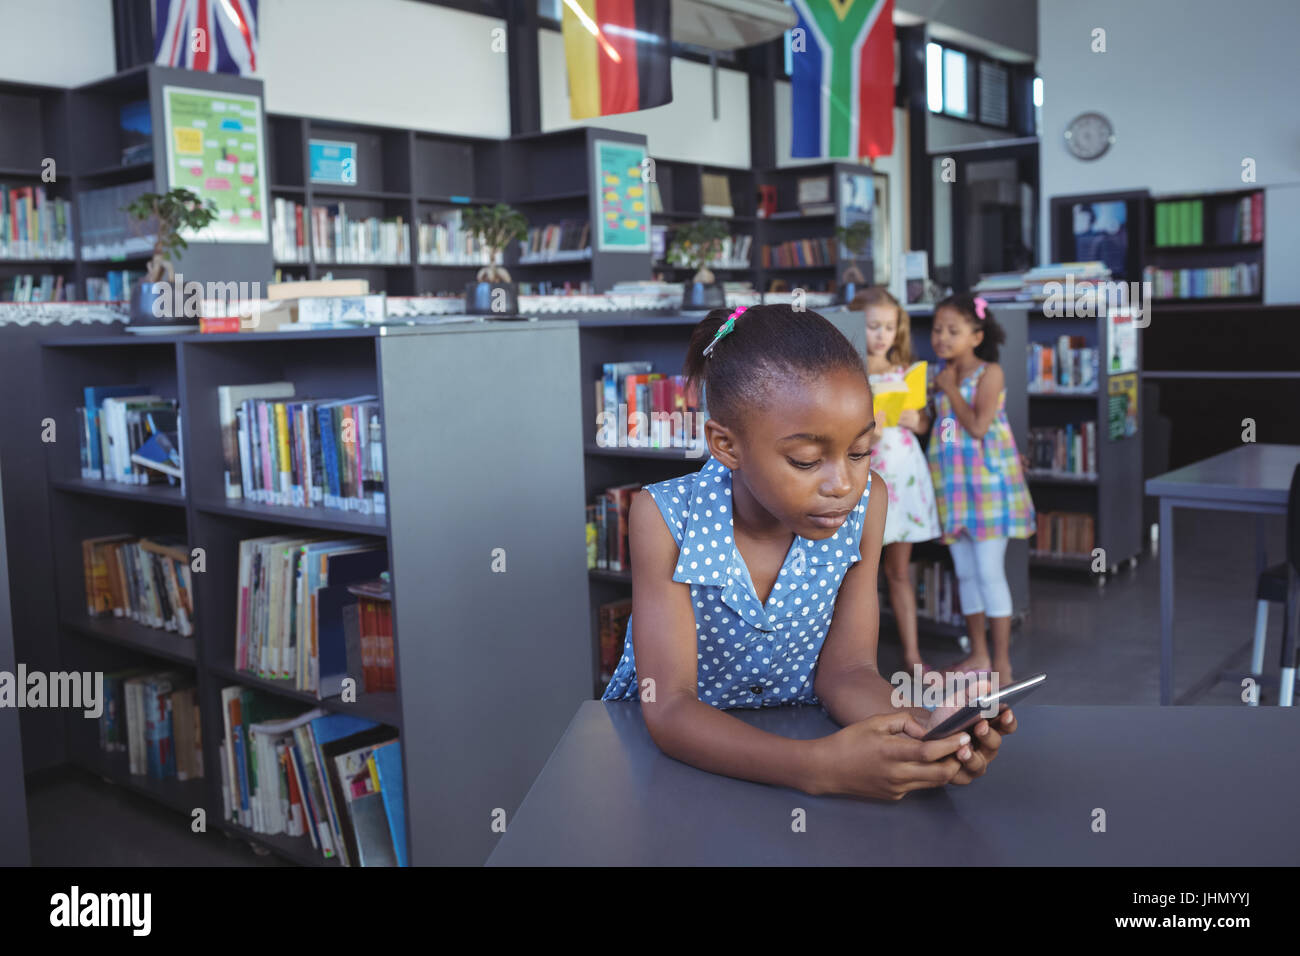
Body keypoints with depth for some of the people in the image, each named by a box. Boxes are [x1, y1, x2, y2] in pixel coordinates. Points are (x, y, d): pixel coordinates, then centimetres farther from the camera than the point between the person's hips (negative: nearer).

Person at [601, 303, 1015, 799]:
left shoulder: (864, 504, -9)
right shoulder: (666, 517, -20)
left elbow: (843, 668, -7)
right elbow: (668, 707, -24)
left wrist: (918, 726, -29)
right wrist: (816, 766, -40)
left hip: (797, 734, 4)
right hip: (678, 745, -3)